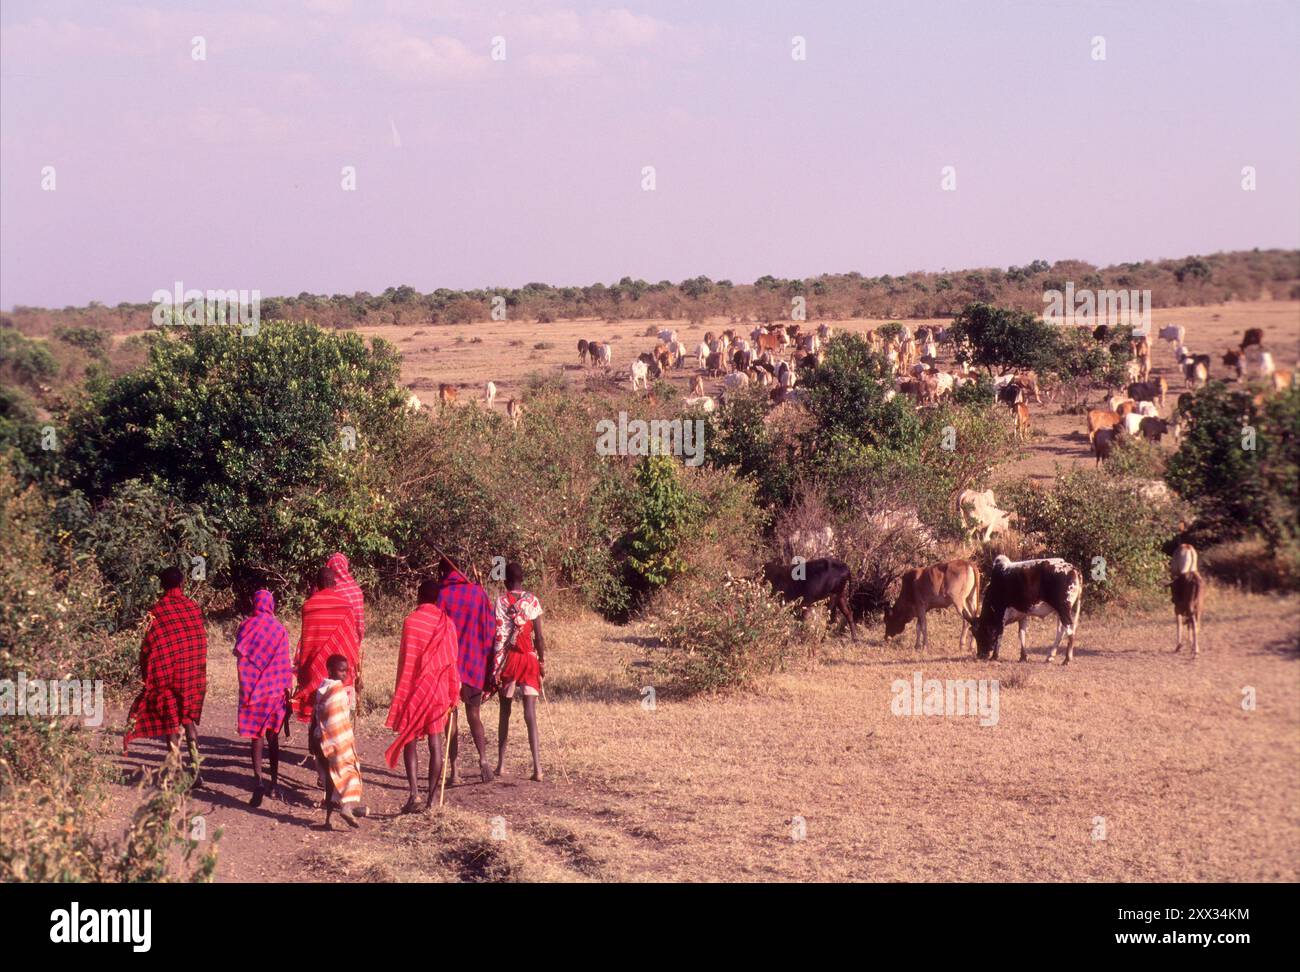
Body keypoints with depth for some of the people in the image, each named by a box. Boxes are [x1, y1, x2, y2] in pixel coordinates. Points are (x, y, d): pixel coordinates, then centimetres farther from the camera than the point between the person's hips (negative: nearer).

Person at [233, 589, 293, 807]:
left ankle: (258, 780, -21)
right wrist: (286, 689, 8)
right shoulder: (280, 629, -1)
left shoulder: (248, 626, -5)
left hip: (254, 689, -2)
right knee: (273, 736, 14)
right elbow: (285, 663, 1)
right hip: (276, 690, 2)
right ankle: (274, 784, 20)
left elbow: (239, 652, -10)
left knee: (256, 736, -2)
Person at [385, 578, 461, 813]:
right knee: (435, 743, 5)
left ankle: (414, 792, -13)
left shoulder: (410, 621, -6)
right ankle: (432, 798, 5)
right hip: (439, 689, 2)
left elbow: (404, 660, -3)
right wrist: (454, 694, 10)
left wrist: (400, 693, 3)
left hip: (413, 688, -2)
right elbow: (452, 662, 2)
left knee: (410, 741, 4)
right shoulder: (446, 624, -1)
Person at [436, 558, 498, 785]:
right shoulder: (479, 592, 1)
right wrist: (488, 665, 10)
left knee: (451, 715, 6)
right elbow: (491, 629, 3)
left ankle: (453, 769, 3)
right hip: (475, 662, 2)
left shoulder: (442, 595, -7)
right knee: (474, 714, 12)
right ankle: (483, 758, -10)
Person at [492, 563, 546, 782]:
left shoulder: (501, 602, -5)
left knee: (505, 710, 14)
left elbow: (499, 636, -8)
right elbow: (539, 636, -2)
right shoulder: (532, 601, -2)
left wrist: (496, 665, -5)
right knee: (530, 711, -5)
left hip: (508, 658, 0)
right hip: (529, 657, 0)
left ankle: (501, 763, 17)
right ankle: (537, 765, -15)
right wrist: (542, 660, 9)